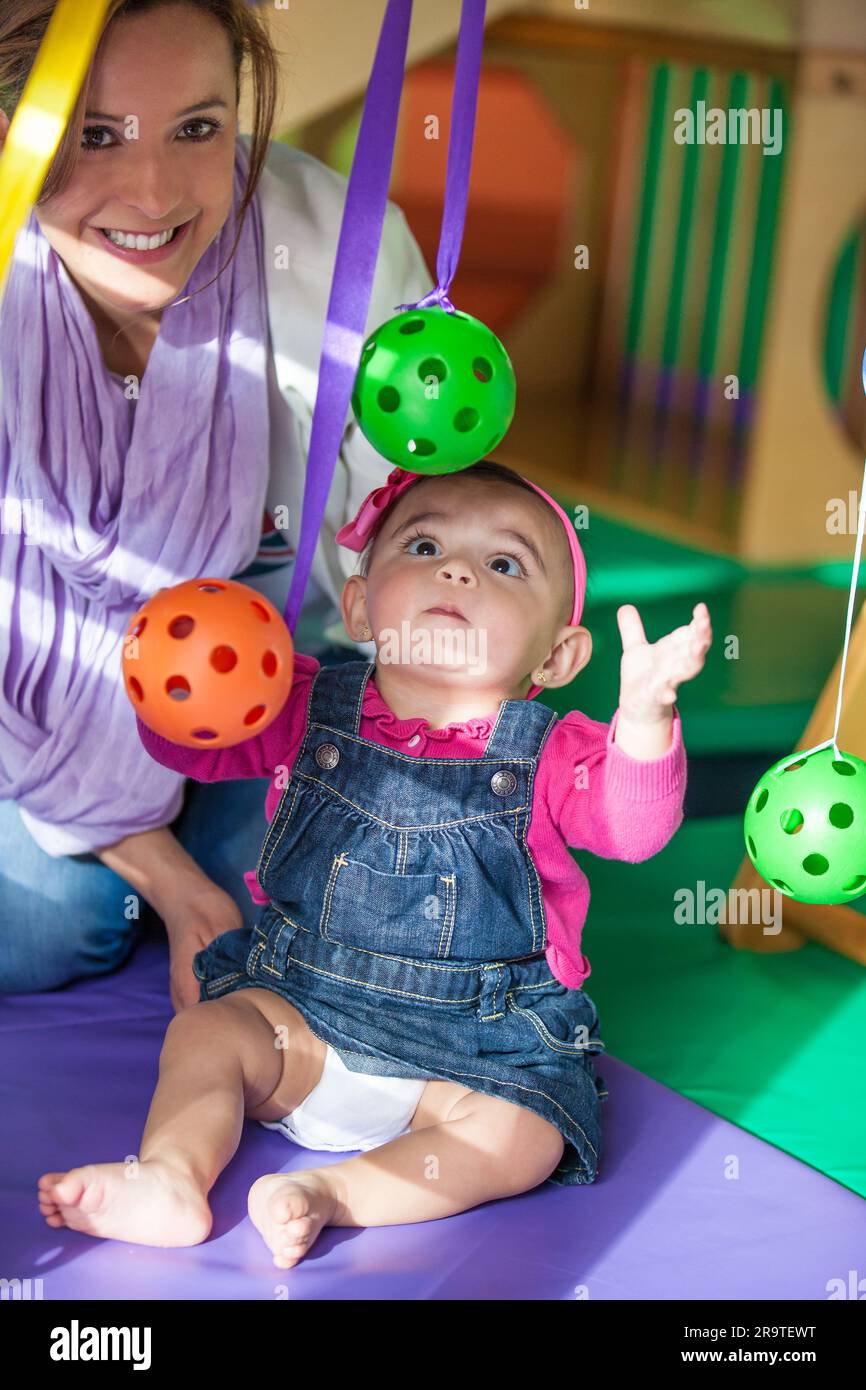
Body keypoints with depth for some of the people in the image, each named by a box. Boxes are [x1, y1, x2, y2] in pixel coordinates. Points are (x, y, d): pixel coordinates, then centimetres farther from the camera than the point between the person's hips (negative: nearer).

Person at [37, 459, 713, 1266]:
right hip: (301, 1006, 2)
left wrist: (644, 714, -43)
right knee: (205, 1032, -15)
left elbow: (633, 826, -24)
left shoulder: (550, 755, -9)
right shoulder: (310, 709, -2)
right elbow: (193, 745, 4)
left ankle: (331, 1191, -20)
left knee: (522, 1139, -22)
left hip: (474, 1044, -2)